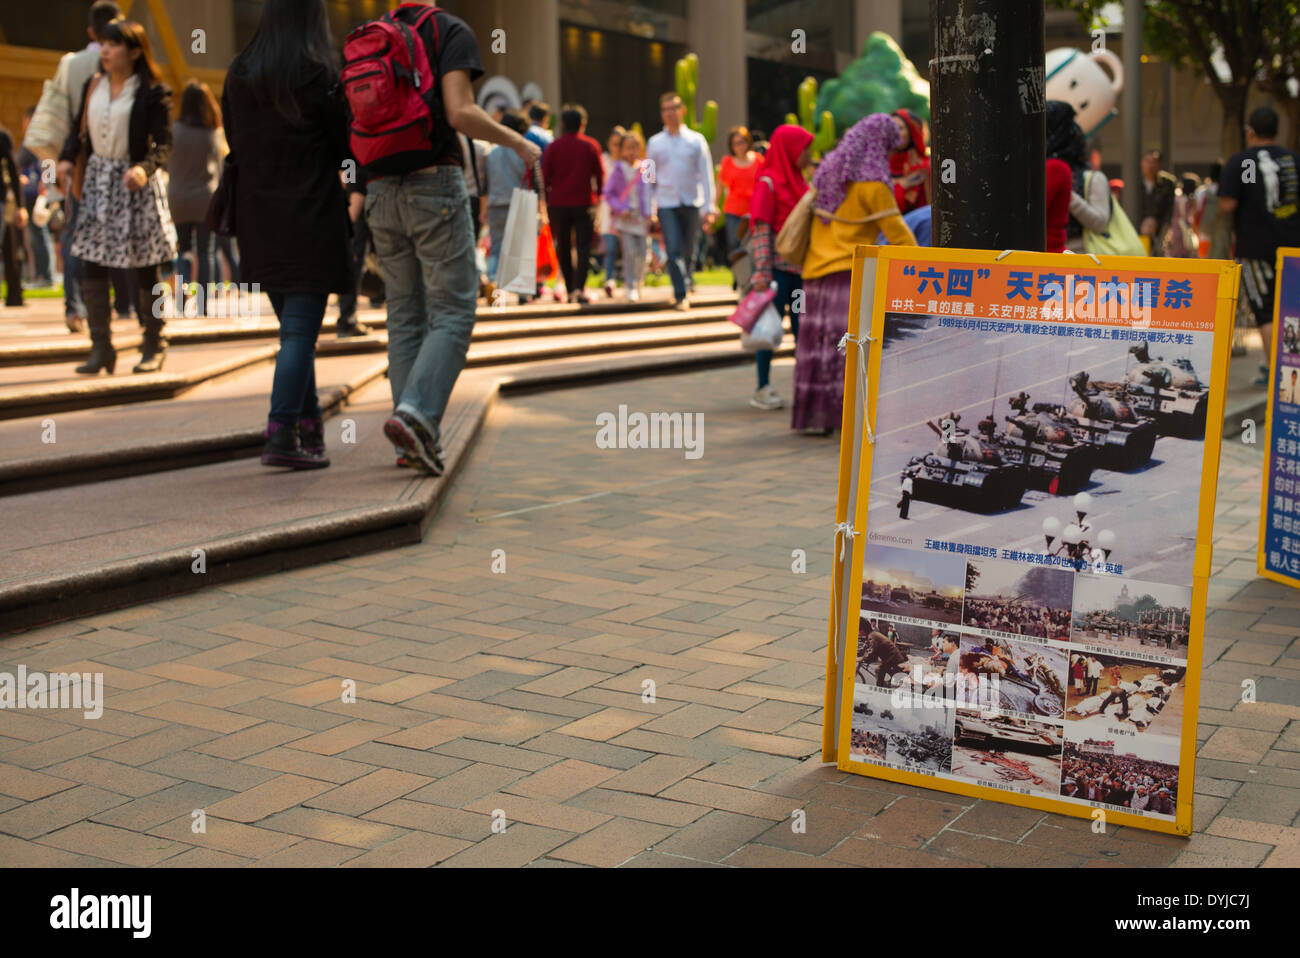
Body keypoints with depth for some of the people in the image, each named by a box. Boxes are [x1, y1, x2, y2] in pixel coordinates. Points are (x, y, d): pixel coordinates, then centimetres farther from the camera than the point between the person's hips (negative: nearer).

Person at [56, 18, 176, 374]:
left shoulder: (153, 92, -7)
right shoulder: (92, 86, 9)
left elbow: (163, 144, -11)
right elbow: (78, 130, 14)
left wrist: (145, 168, -30)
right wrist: (67, 158, -5)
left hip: (136, 184, -5)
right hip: (98, 180, 5)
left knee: (147, 267, 3)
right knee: (92, 263, -1)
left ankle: (154, 345, 16)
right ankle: (100, 347, 4)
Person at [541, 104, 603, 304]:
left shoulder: (553, 147, 2)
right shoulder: (590, 145, 2)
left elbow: (545, 175, 0)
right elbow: (599, 173, 3)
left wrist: (547, 199, 10)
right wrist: (598, 195, 13)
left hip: (558, 204, 1)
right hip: (584, 203, -1)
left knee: (563, 248, 10)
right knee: (583, 247, -2)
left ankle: (570, 290, 13)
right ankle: (580, 288, -17)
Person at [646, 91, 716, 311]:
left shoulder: (696, 140, 5)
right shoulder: (655, 143, 6)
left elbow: (706, 175, 4)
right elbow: (649, 178, 10)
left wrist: (709, 208, -2)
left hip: (692, 203, 1)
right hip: (666, 204, -1)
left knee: (688, 251, 8)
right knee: (674, 250, -11)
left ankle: (684, 285, 30)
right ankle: (680, 296, -11)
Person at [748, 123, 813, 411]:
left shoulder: (799, 183, 16)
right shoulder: (768, 183, -8)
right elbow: (761, 231, -13)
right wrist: (762, 272, -20)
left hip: (801, 267, 8)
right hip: (778, 266, -7)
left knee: (803, 327, 8)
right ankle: (763, 389, 5)